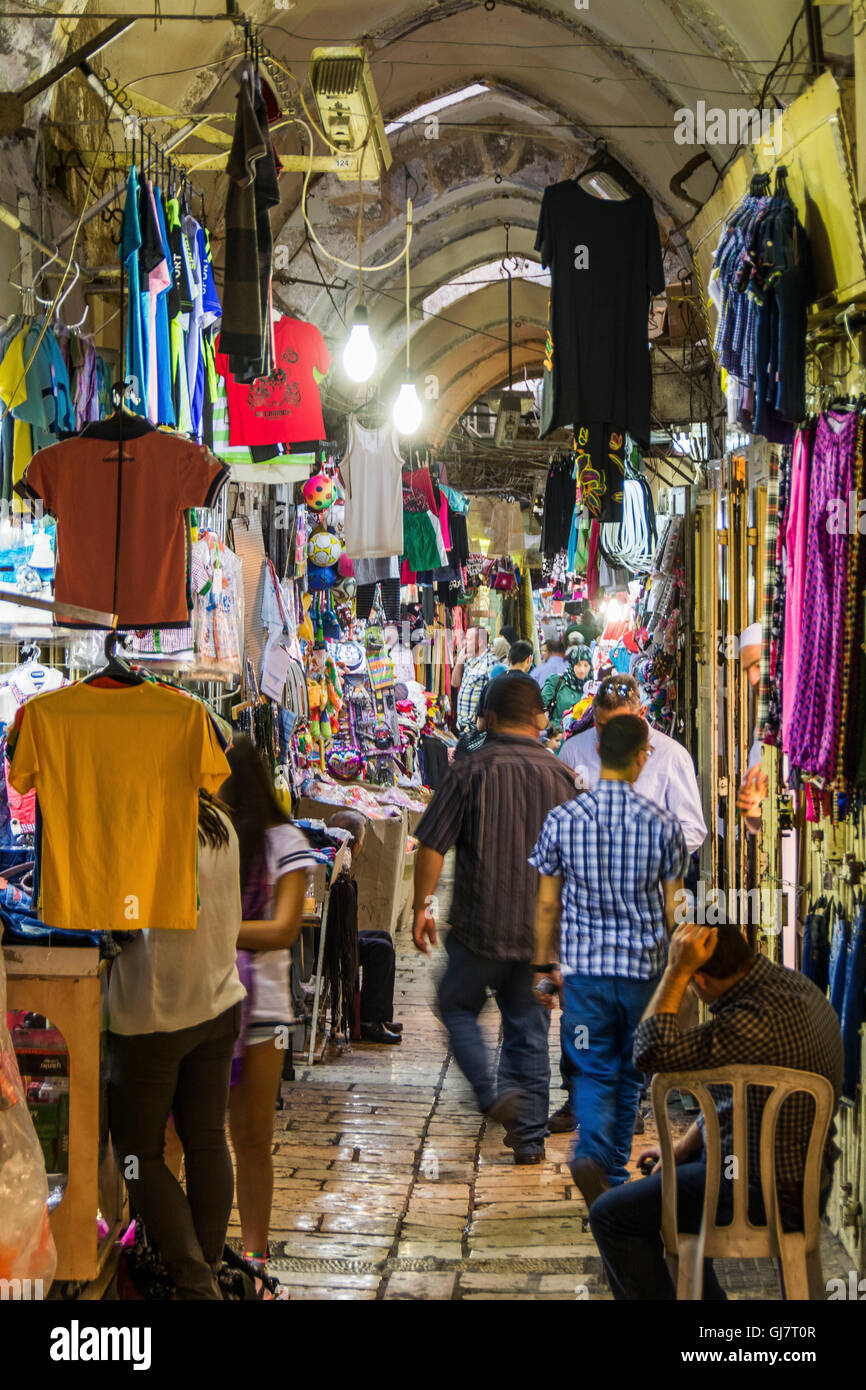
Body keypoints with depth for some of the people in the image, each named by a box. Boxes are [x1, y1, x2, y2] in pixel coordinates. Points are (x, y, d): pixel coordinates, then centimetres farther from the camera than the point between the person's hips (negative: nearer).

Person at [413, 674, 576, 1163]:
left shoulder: (471, 770, -8)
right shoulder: (560, 774, 0)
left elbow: (432, 845, -8)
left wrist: (422, 906, 4)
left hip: (481, 923, -3)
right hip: (541, 925, 3)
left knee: (458, 1005, 16)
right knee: (530, 1029, 11)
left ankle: (493, 1094, -5)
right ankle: (530, 1136, 14)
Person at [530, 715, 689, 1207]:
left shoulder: (562, 819, -5)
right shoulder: (663, 824, -7)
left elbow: (547, 904, 0)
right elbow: (673, 908, -1)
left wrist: (546, 965, 10)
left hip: (584, 966, 0)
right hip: (644, 967, 0)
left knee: (592, 1072, 7)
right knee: (630, 1074, 15)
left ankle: (592, 1155, -17)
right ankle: (616, 1174, 21)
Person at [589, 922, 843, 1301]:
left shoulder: (757, 1019, -30)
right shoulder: (789, 982, 3)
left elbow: (651, 1053, -30)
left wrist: (675, 971, -25)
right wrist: (682, 1147, 12)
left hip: (768, 1195, -10)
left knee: (610, 1215, -3)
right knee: (664, 1180, 31)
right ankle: (703, 1297, 38)